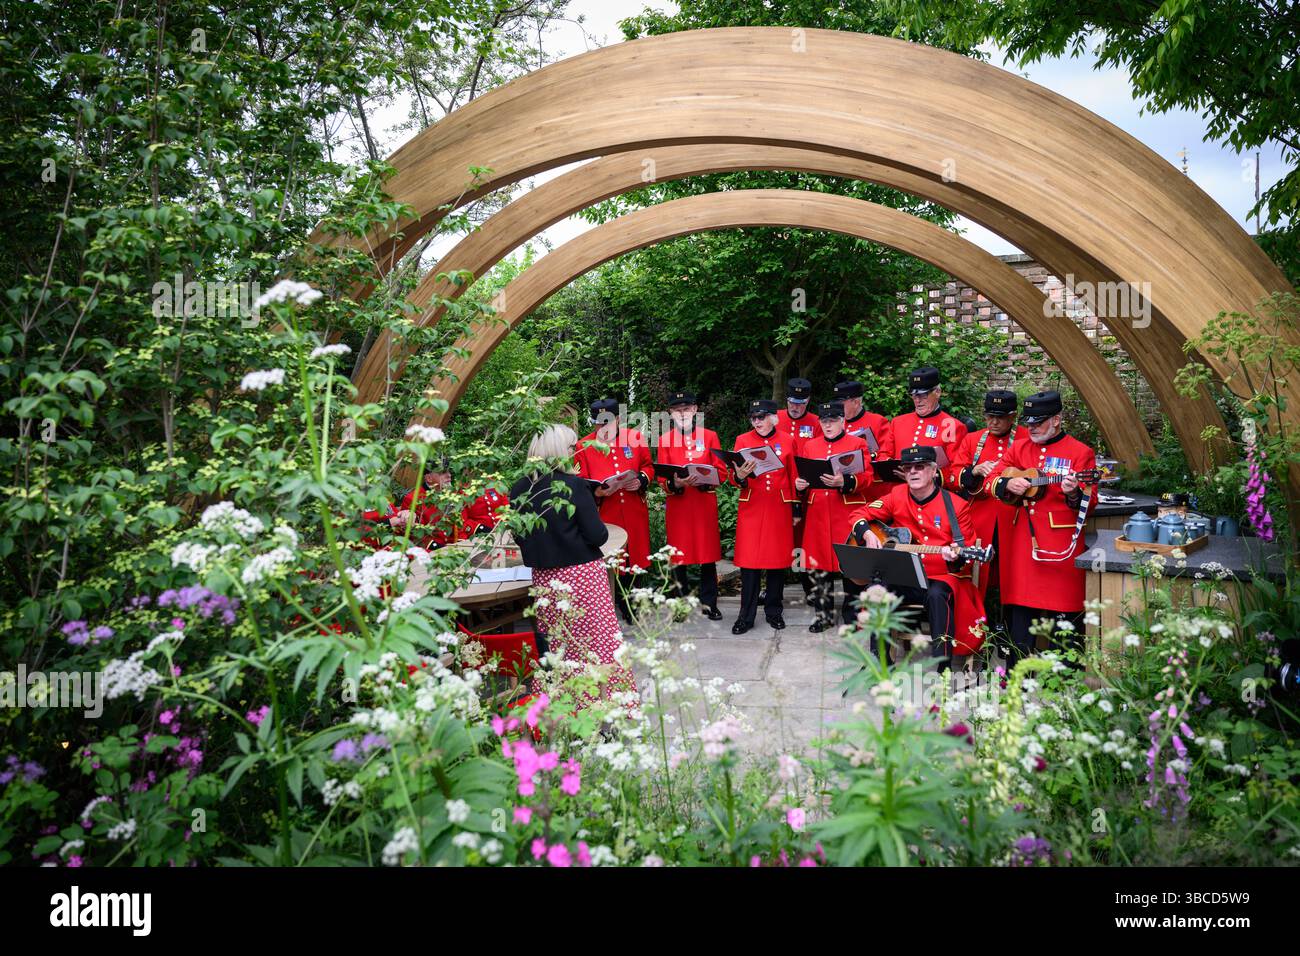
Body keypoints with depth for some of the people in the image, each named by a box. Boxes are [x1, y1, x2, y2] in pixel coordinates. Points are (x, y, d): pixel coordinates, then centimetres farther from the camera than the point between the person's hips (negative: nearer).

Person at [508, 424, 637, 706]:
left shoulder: (518, 490, 0)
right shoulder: (573, 485, -14)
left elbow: (519, 537, 11)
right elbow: (598, 535, -12)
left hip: (544, 579, 5)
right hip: (582, 575, -5)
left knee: (559, 648, 14)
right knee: (600, 641, 6)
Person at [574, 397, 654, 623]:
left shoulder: (635, 437, 4)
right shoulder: (584, 446, -1)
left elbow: (648, 466, 12)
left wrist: (642, 480, -8)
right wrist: (596, 492, -18)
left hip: (634, 512, 2)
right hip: (604, 515, -2)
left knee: (634, 557, 10)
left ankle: (630, 603, 26)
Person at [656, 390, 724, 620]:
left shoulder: (709, 436, 4)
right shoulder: (665, 440, 4)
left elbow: (720, 470, 3)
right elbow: (662, 476, 2)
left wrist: (704, 480, -17)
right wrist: (675, 484, -20)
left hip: (705, 504, 0)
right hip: (678, 505, 0)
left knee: (708, 556, 3)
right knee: (678, 556, 5)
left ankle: (709, 603, 13)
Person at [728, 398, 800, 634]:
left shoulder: (786, 441, 6)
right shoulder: (743, 440, 3)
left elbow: (793, 477, 9)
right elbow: (735, 475, 0)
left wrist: (796, 508, 8)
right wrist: (740, 477, -24)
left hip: (779, 508, 1)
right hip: (751, 508, -1)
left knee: (778, 560, 6)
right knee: (749, 562, -2)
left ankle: (774, 612, 19)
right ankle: (746, 616, 6)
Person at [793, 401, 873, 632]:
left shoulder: (858, 444, 3)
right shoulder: (809, 446, 14)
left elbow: (866, 478, -5)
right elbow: (802, 476, 16)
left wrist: (844, 482, -23)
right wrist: (799, 484, -7)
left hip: (848, 513, -3)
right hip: (817, 514, 3)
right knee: (818, 564, 4)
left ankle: (851, 614, 13)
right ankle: (824, 614, 16)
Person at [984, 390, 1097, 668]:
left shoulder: (1081, 452, -2)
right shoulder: (1019, 449, 12)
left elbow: (1088, 502, -6)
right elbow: (990, 480, 11)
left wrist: (1073, 494, -28)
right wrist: (1008, 484, -10)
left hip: (1060, 547, -4)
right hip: (1021, 544, 5)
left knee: (1065, 618, -2)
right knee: (1020, 613, 11)